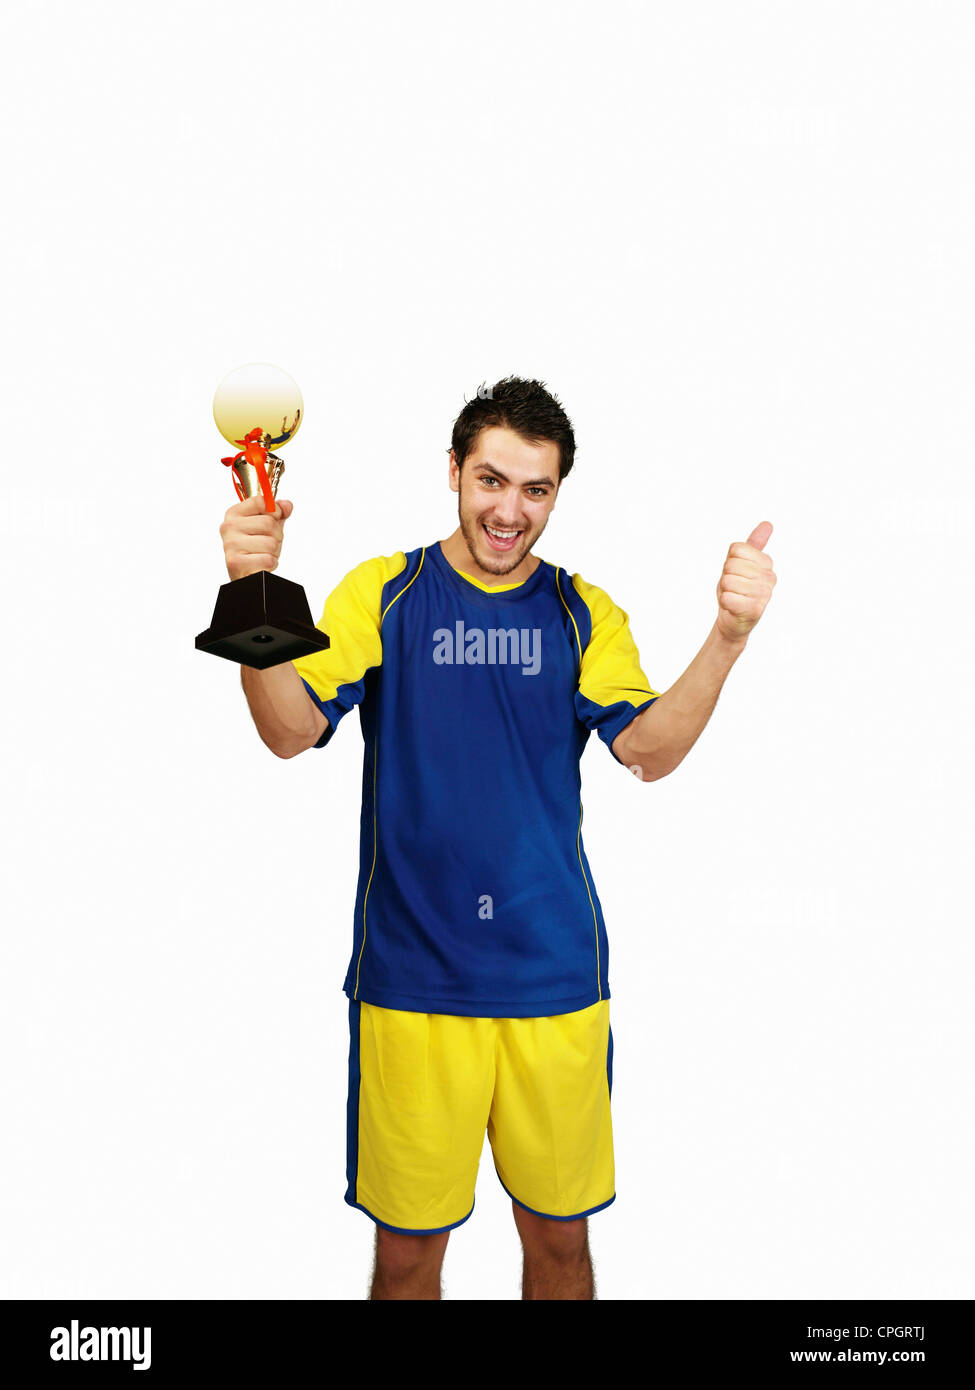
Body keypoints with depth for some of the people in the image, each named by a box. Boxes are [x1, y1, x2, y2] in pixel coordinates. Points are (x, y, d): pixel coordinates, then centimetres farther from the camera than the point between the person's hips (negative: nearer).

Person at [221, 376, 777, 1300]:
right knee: (407, 1246, 14)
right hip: (410, 978, -1)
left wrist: (728, 637, -24)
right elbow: (291, 730, -11)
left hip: (555, 977, 2)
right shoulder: (382, 592, -1)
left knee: (560, 1233, 18)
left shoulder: (585, 613, 4)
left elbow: (650, 751, -9)